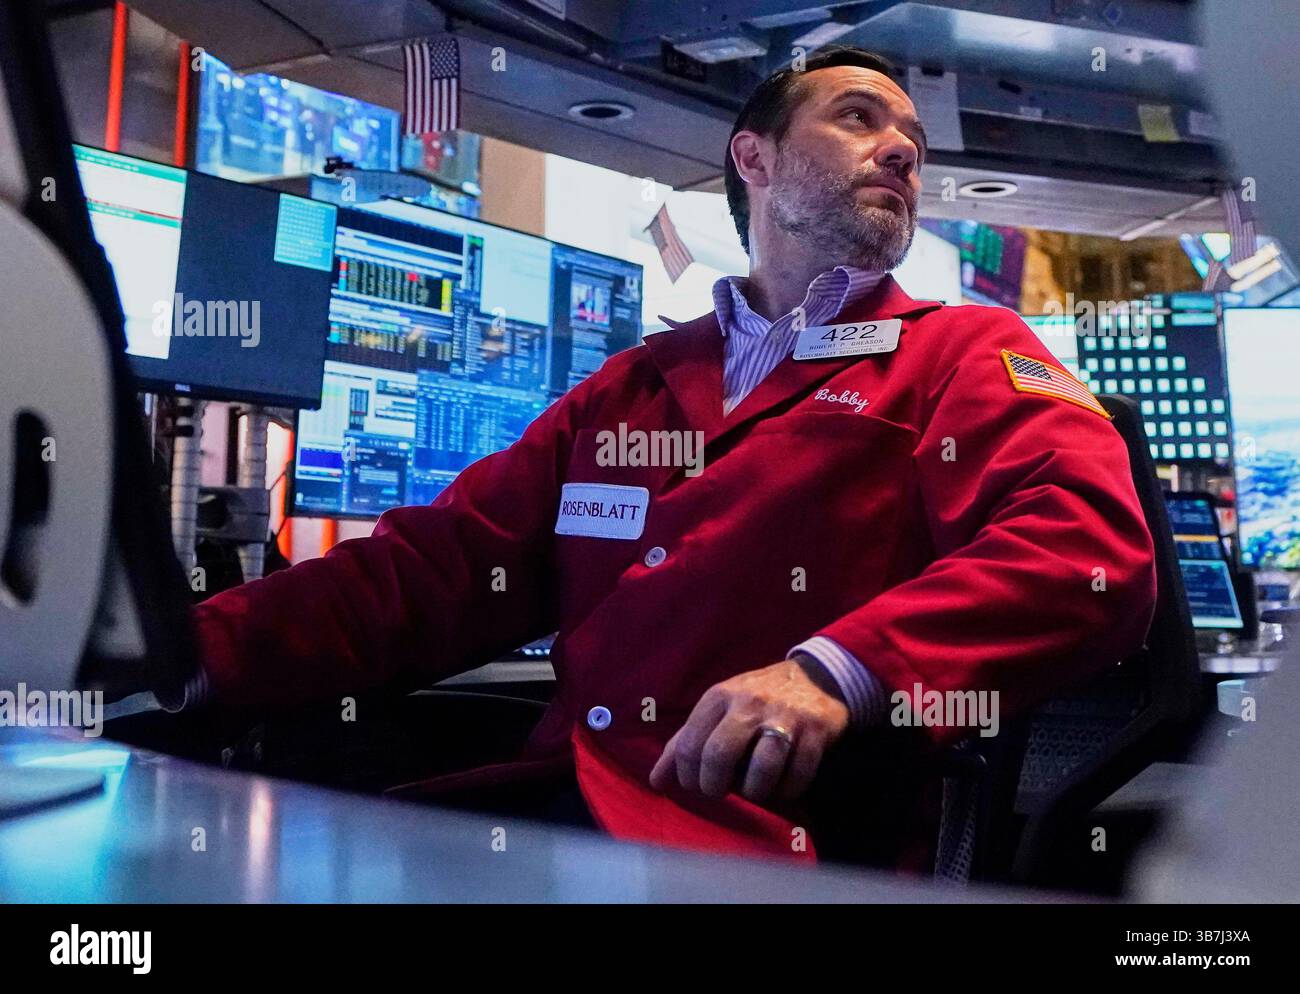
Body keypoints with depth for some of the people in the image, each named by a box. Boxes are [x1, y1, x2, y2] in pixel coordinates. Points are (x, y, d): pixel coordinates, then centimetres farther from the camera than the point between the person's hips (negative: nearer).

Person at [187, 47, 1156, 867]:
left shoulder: (967, 354, 11)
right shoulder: (635, 380, 22)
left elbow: (1092, 544, -8)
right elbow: (438, 569, 16)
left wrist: (836, 671, -25)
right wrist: (194, 645, 0)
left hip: (768, 833, -3)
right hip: (553, 801, 4)